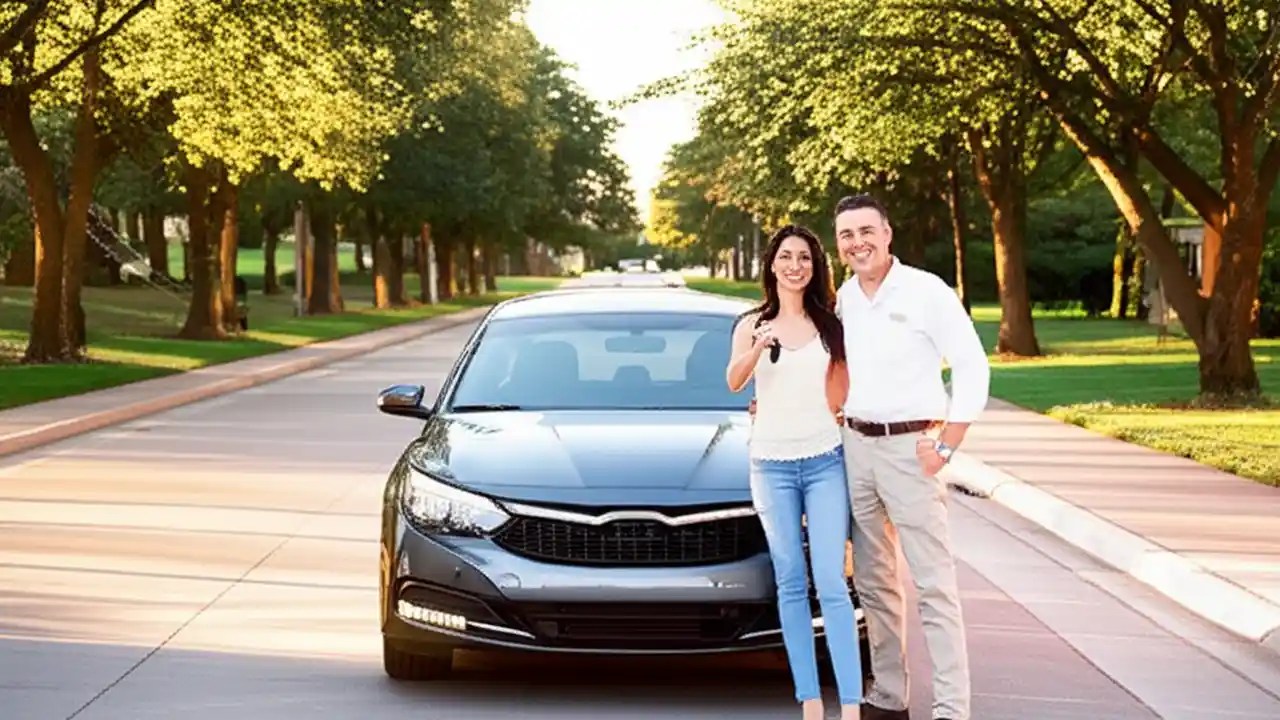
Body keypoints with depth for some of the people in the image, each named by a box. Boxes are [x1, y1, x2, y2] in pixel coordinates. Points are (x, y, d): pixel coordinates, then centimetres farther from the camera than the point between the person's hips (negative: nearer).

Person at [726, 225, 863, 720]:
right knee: (791, 585, 2)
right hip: (772, 463, 0)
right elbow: (733, 382, -16)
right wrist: (757, 350, -34)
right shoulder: (752, 324, 2)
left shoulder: (829, 325, 6)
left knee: (832, 585, -7)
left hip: (825, 460, 0)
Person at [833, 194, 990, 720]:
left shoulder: (925, 291, -9)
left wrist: (946, 445, -13)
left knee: (933, 583, -7)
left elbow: (973, 367, -9)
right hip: (855, 445, 6)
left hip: (909, 447, -6)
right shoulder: (843, 298, 8)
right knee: (874, 582, 11)